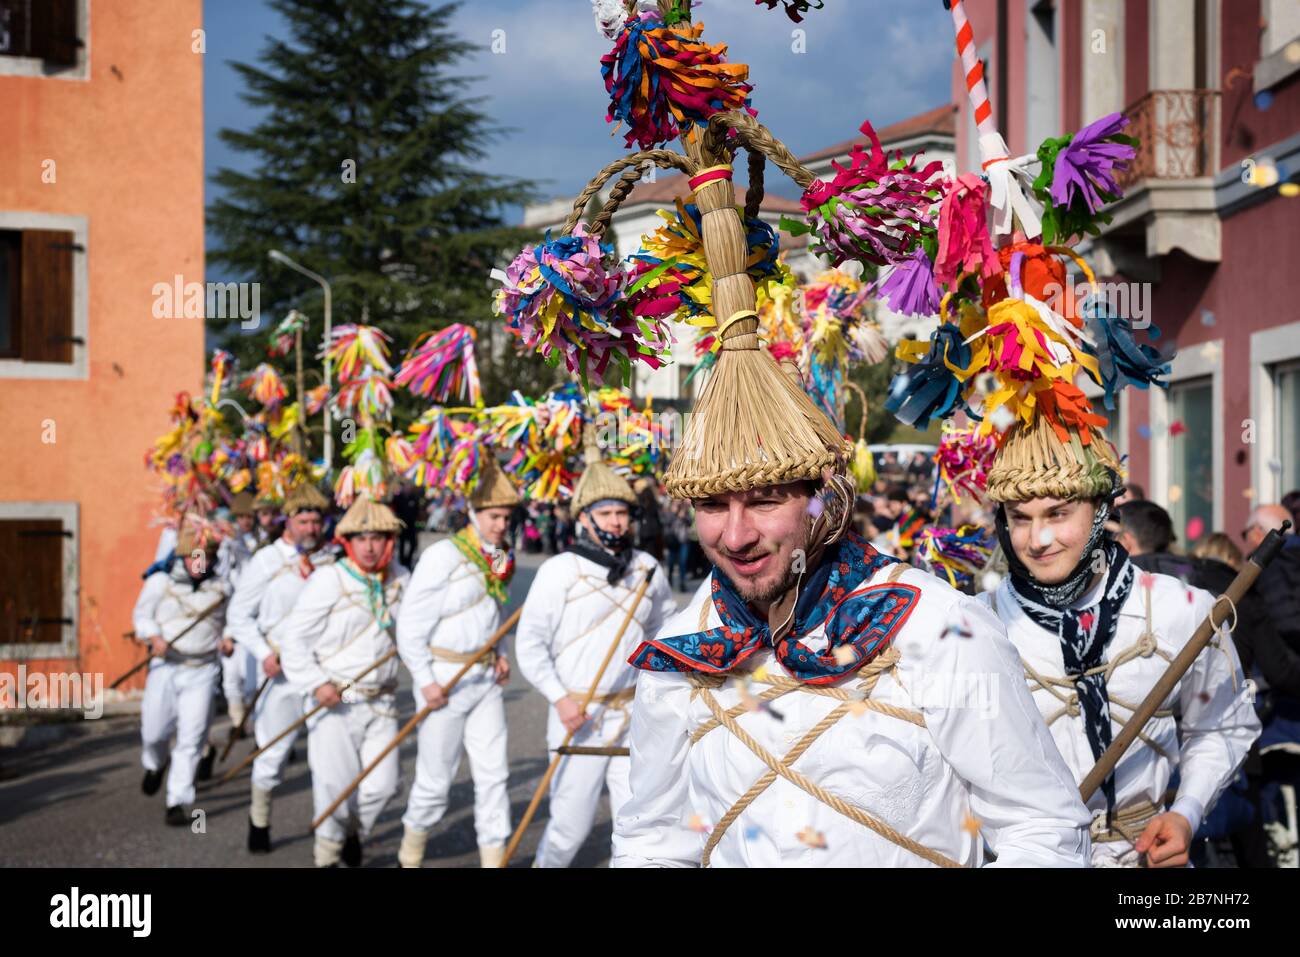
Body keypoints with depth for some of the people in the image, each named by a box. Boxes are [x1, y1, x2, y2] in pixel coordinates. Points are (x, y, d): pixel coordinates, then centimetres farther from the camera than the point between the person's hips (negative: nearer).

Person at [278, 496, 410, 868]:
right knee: (335, 784, -2)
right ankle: (327, 854, 23)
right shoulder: (328, 580, -10)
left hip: (381, 701, 4)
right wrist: (316, 684, -18)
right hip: (335, 700, -4)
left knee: (382, 784, 0)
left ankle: (353, 833, 31)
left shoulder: (400, 579, 5)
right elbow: (294, 638, -8)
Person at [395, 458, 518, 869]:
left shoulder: (499, 559, 8)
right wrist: (425, 681, -17)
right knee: (435, 779, 5)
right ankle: (409, 857, 26)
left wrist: (500, 653, 7)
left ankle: (494, 860, 9)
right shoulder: (443, 556, -15)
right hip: (446, 676, -6)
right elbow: (410, 623, -15)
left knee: (494, 773, 3)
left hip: (485, 677, 7)